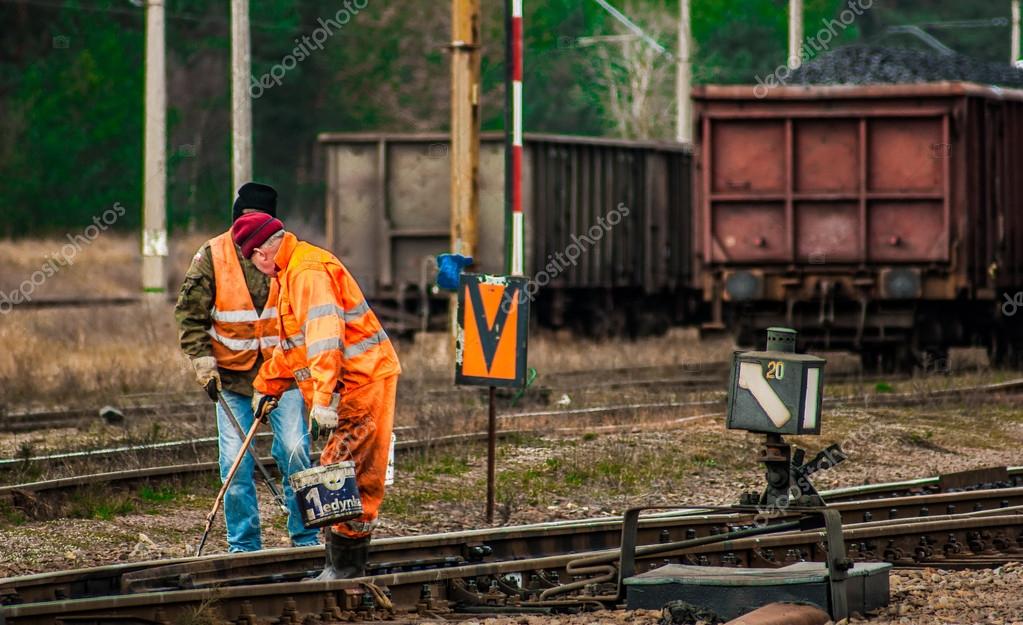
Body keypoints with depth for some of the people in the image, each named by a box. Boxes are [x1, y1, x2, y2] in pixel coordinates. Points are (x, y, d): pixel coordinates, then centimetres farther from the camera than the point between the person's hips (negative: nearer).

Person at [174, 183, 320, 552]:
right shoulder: (211, 256, -3)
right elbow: (190, 314, 2)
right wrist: (203, 362, -8)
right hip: (232, 376, 0)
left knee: (294, 451, -9)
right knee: (235, 463, -2)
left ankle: (305, 538, 3)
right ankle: (244, 544, 10)